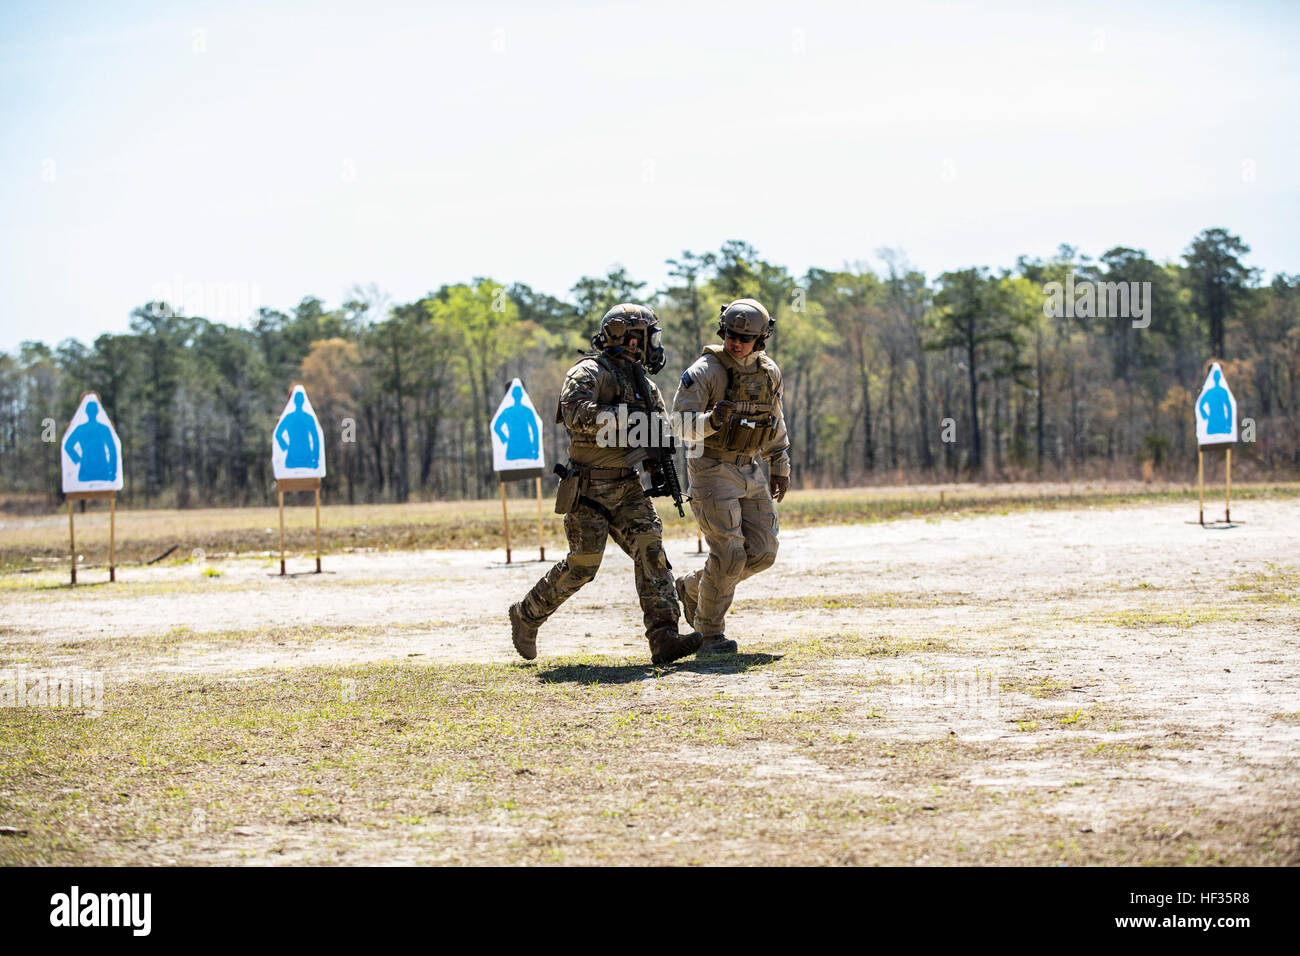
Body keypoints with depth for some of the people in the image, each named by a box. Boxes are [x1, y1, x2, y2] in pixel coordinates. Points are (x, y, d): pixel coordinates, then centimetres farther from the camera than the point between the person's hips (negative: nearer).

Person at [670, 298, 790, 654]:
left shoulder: (769, 372, 5)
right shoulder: (705, 371, -14)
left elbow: (776, 422, 19)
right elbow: (681, 424, -19)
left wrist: (780, 467, 18)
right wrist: (711, 421, -38)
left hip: (750, 471, 6)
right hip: (712, 470, -6)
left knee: (762, 553, 3)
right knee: (729, 554, -13)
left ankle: (692, 588, 23)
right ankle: (709, 634, 2)